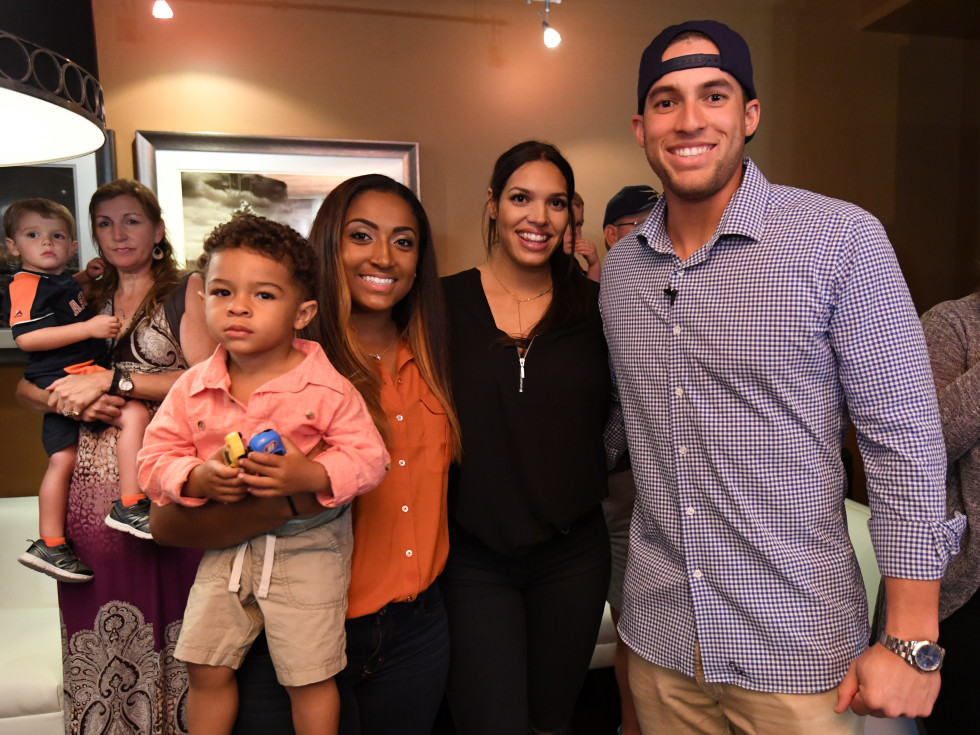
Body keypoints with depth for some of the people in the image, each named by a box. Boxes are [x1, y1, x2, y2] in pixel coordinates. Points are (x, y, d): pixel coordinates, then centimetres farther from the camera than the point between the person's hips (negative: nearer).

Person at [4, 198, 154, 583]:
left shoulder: (59, 279, 17)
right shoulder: (26, 285, -11)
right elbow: (26, 337, -23)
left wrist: (86, 276, 23)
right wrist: (88, 327, -25)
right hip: (66, 377, -10)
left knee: (62, 460, 13)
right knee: (135, 413, -22)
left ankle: (49, 545, 22)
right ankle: (131, 508, -23)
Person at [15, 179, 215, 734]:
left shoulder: (186, 290, 5)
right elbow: (25, 382, 14)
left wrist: (111, 381, -13)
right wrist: (67, 399, -7)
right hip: (93, 476, 4)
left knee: (166, 610, -1)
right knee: (98, 620, 7)